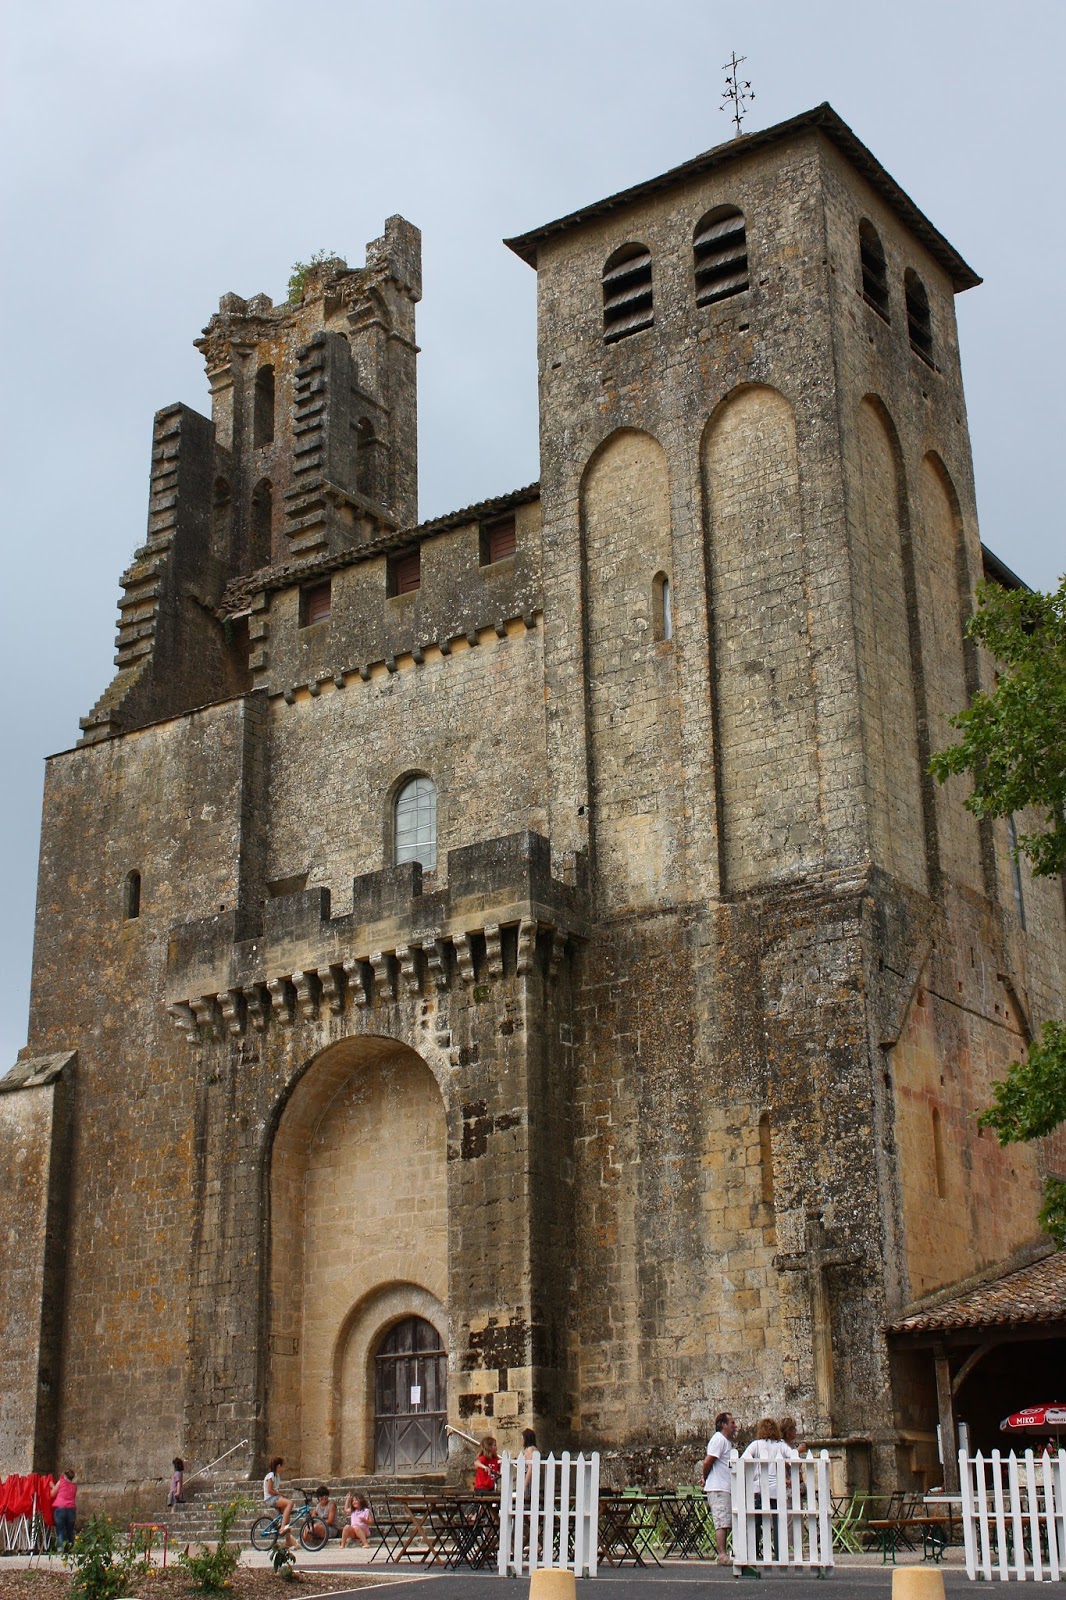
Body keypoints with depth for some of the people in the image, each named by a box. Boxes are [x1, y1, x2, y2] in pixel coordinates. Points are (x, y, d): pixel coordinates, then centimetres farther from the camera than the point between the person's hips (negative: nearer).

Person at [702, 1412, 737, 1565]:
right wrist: (706, 1478, -3)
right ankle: (722, 1555, -16)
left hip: (727, 1489, 10)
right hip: (719, 1489, -10)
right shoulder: (719, 1439, -11)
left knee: (727, 1524, 9)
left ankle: (723, 1556, 11)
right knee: (722, 1523, -13)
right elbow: (707, 1462, -17)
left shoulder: (727, 1441, 21)